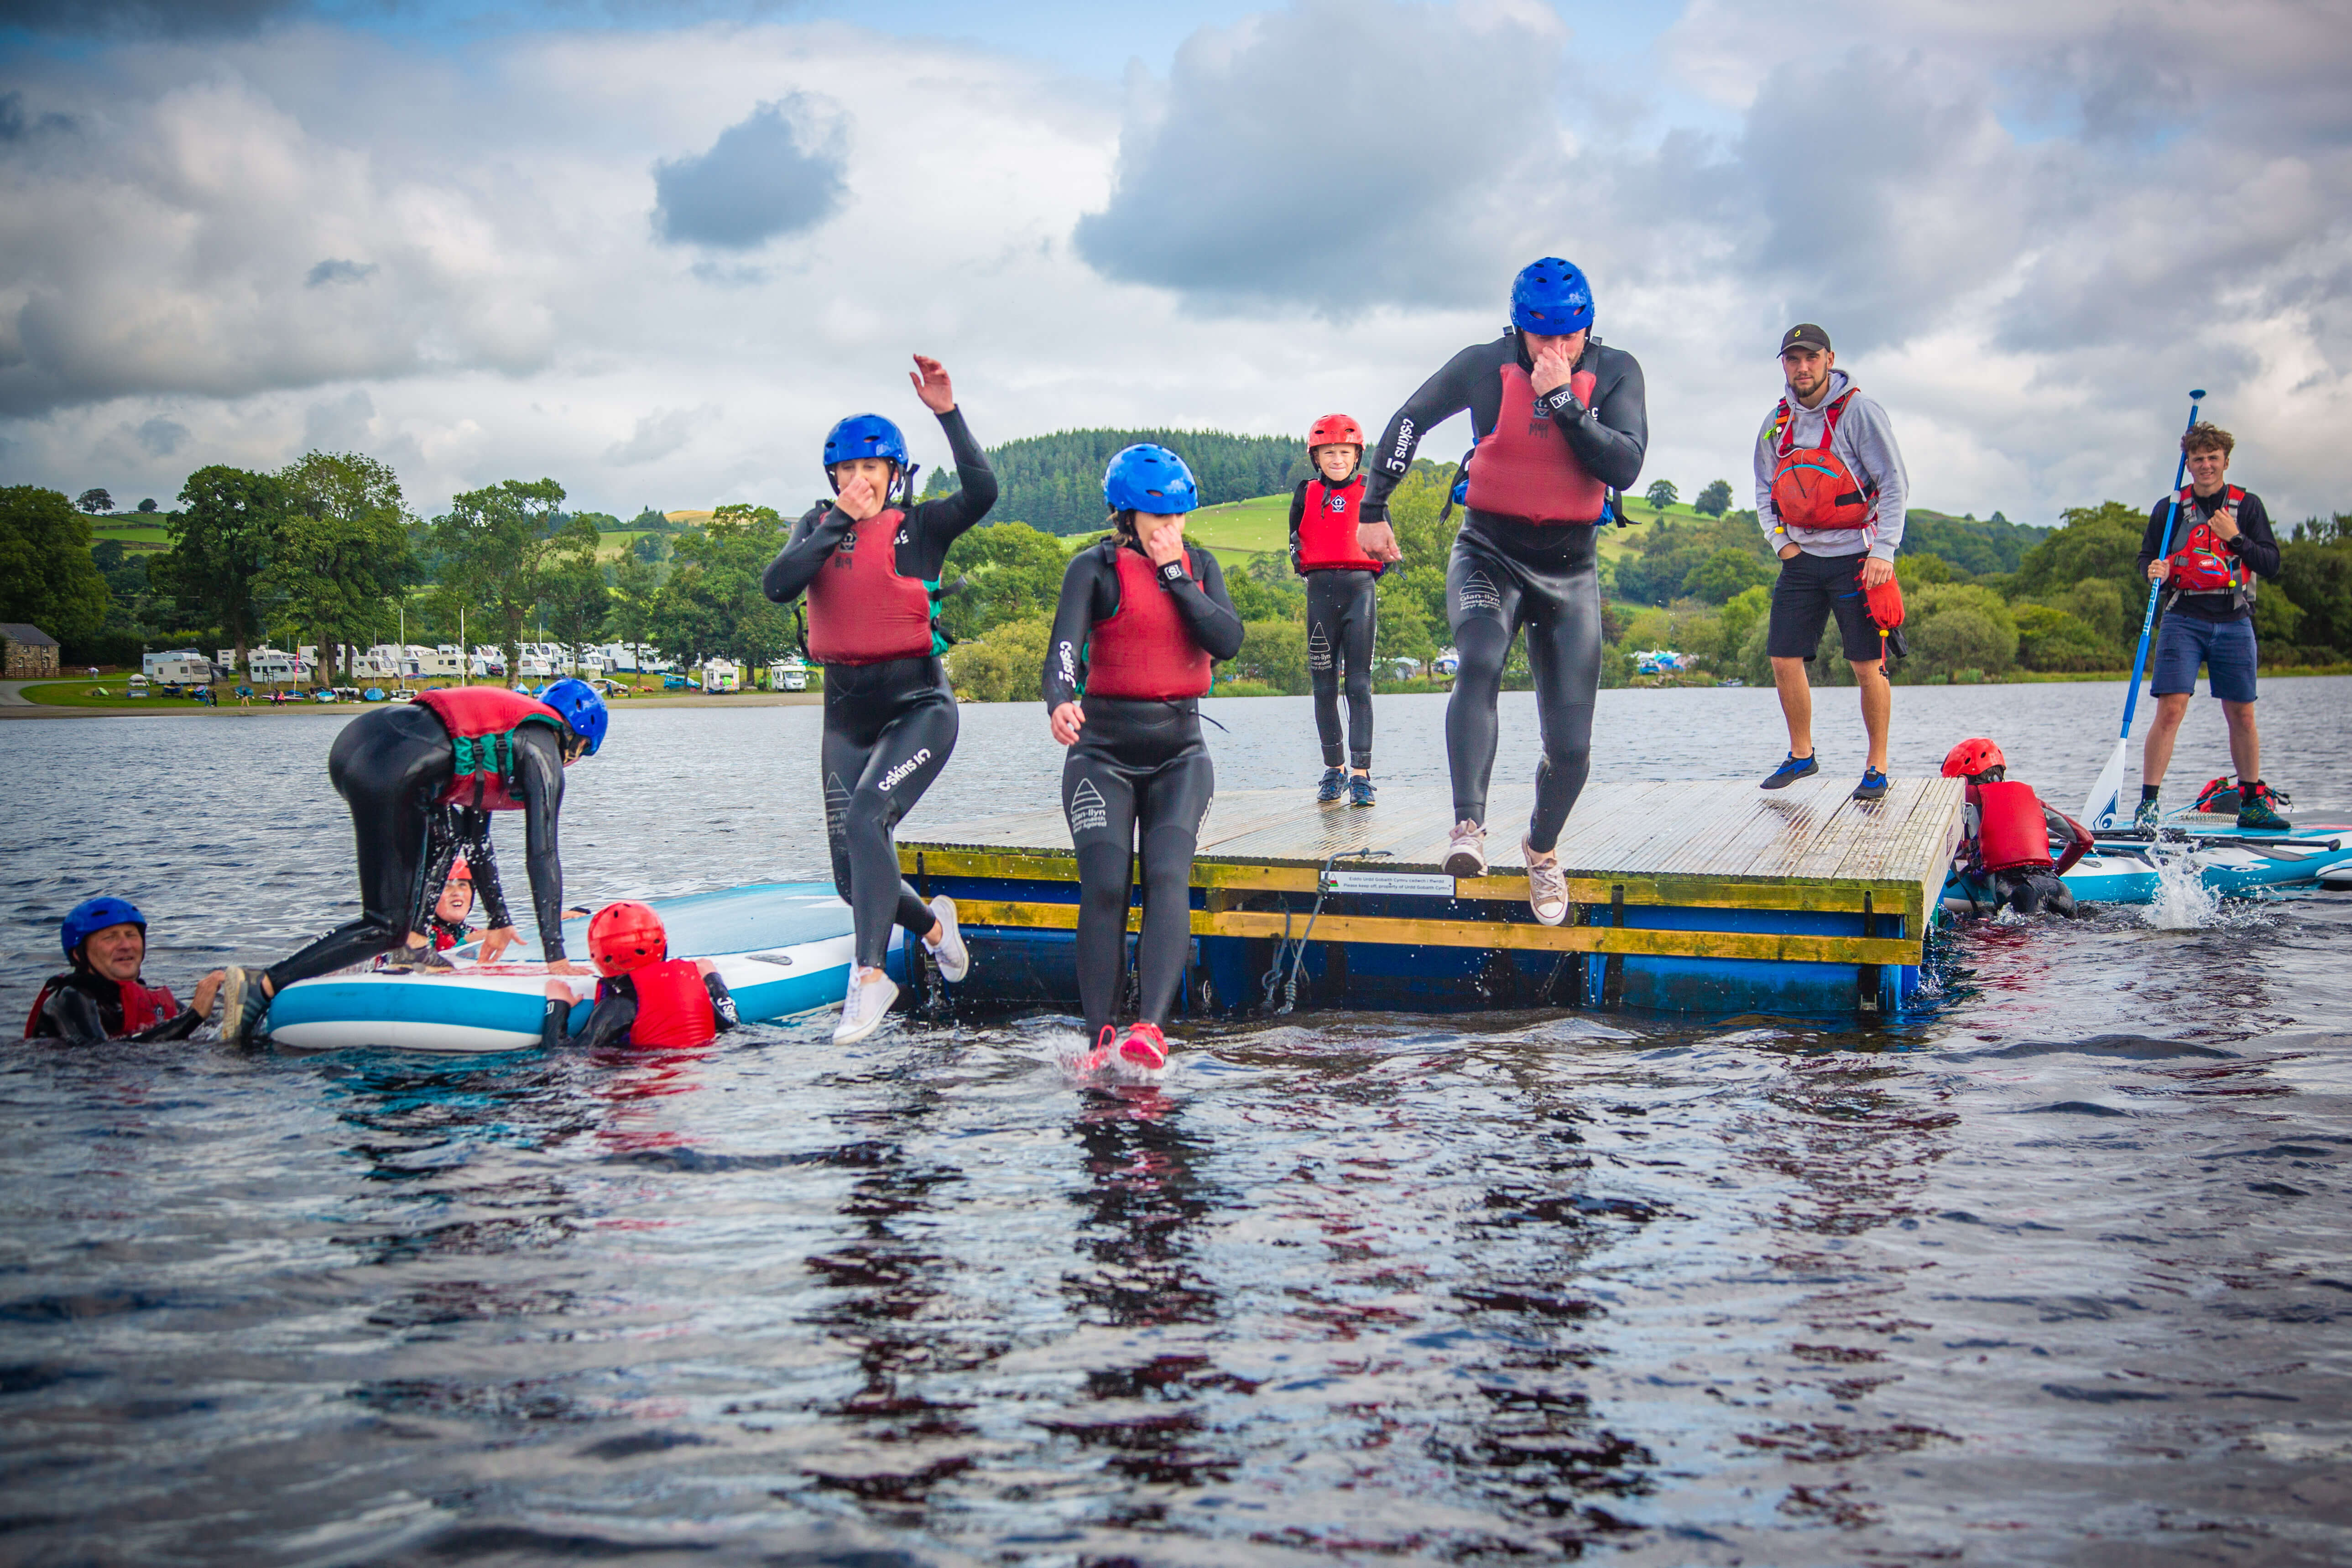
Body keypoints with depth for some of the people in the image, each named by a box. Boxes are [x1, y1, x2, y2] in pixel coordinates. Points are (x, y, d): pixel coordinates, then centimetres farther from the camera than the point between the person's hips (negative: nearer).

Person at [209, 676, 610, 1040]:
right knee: (387, 926, -1)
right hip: (386, 773, -9)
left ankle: (409, 947, 19)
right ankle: (260, 987, -9)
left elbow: (477, 840, 38)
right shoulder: (543, 754, 9)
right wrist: (556, 957, 5)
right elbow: (543, 857, 3)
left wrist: (500, 921, 42)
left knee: (449, 833, 31)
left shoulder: (501, 735, 32)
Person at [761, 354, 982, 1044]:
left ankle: (870, 975, -22)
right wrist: (838, 526, -14)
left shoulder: (920, 525, -4)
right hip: (847, 710, 5)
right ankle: (932, 922, 38)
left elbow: (982, 492, -23)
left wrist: (947, 412, -27)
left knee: (866, 819, -29)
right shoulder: (819, 527, 8)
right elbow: (778, 585, -10)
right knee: (854, 880, 6)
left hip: (918, 705, -5)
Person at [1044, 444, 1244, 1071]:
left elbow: (1228, 640, -6)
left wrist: (1173, 575, -9)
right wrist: (1059, 704, -40)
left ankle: (1151, 1027, -29)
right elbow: (1065, 645, -19)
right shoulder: (1095, 568, -4)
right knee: (1105, 888, -13)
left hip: (1179, 752, 2)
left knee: (1168, 877, -18)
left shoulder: (1199, 565, 10)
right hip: (1104, 751, -2)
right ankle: (1099, 1041, -9)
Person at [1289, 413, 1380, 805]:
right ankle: (1334, 770, 15)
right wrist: (1302, 564, 2)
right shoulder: (1307, 493, 10)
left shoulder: (1369, 492, 7)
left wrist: (1372, 572, 0)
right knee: (1324, 687, 4)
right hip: (1320, 591, 2)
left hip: (1360, 588, -1)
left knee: (1359, 685, -7)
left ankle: (1360, 774, -9)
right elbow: (1296, 541, 18)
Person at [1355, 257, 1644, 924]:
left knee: (1570, 743, 1)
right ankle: (1469, 828, -37)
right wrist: (1374, 510, 8)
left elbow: (1624, 467, -18)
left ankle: (1542, 849, 29)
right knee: (1480, 665, -35)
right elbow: (1410, 420, 5)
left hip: (1570, 568, 1)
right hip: (1489, 554, -1)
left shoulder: (1615, 372, -5)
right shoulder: (1486, 367, -8)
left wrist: (1563, 401, -25)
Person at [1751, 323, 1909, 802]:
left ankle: (1877, 767, 6)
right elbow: (1765, 492, 19)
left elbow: (1895, 485, -9)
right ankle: (1801, 754, 20)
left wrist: (1883, 551, -16)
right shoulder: (1778, 422, 9)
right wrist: (1780, 542, 6)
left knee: (1868, 667, -5)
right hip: (1801, 559, 5)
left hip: (1855, 558, -5)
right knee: (1784, 659, 3)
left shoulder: (1859, 412, -7)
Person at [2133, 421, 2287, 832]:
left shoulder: (2247, 505, 6)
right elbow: (2146, 557, 12)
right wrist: (2154, 570, -11)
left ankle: (2253, 803, 19)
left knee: (2242, 716, 7)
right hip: (2184, 621, -1)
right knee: (2171, 710, -13)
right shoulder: (2169, 509, 6)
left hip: (2234, 624, 2)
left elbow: (2271, 564, 1)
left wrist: (2235, 538, -14)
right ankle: (2149, 802, -10)